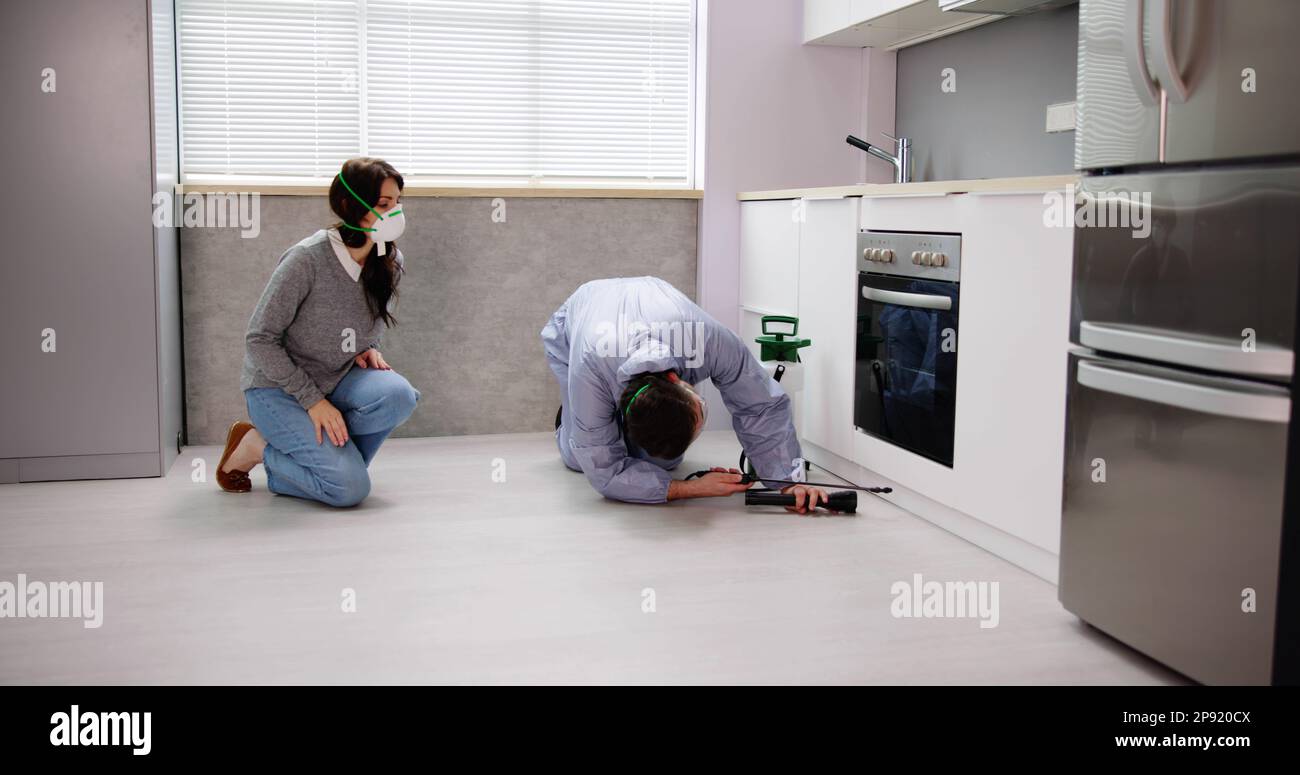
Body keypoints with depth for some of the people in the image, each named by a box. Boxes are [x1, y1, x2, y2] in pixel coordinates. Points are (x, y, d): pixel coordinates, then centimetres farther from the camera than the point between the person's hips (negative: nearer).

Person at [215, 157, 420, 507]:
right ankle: (257, 446, 4)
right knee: (350, 488, -19)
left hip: (336, 381, 5)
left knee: (397, 395, -27)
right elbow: (259, 340, -17)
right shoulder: (307, 260, -23)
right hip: (277, 389, -5)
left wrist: (369, 349, -7)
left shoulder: (391, 263, -5)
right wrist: (312, 400, -21)